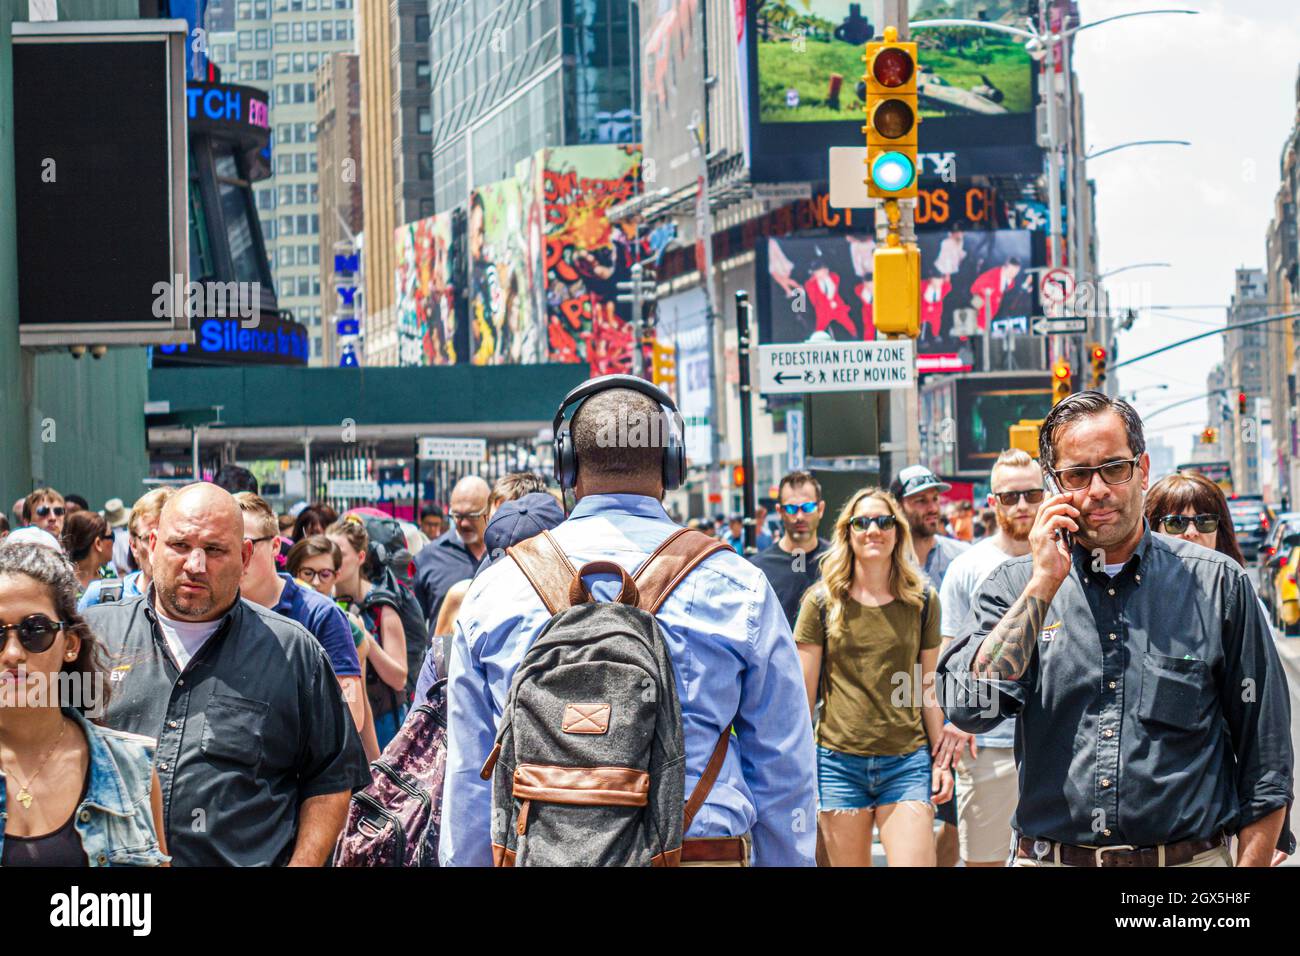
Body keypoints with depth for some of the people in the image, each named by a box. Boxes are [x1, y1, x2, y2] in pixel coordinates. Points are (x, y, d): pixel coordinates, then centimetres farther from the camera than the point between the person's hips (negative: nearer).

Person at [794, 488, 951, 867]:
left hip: (907, 763, 1)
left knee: (916, 862, -11)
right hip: (839, 761, 0)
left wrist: (942, 759, 6)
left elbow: (929, 691, 11)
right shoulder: (822, 601, 3)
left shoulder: (923, 600, 7)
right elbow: (804, 693, 4)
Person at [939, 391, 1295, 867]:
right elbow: (972, 709, -13)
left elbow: (1266, 758, 1)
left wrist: (1251, 868, -7)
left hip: (1191, 859, -1)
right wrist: (1044, 583, -13)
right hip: (1049, 857, 1)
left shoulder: (1216, 584, 0)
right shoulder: (1013, 585, 3)